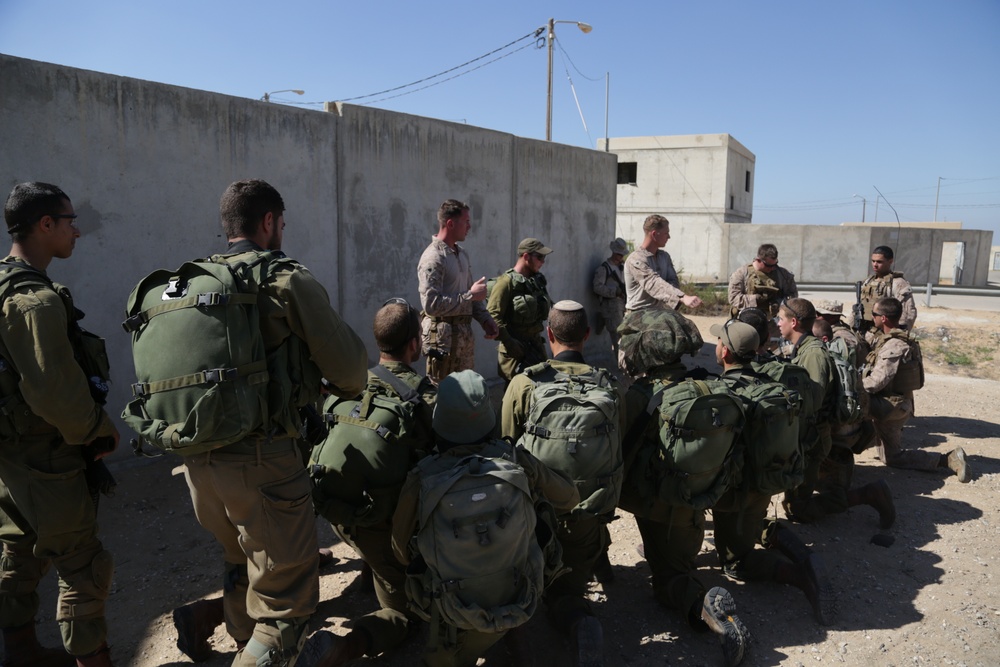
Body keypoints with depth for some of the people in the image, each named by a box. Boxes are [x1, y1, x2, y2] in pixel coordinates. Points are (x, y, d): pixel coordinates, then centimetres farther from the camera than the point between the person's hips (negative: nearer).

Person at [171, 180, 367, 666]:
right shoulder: (288, 281, -7)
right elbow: (349, 363, -9)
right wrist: (345, 390, 16)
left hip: (197, 460, 7)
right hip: (260, 459, -7)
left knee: (242, 563, 31)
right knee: (286, 602, 4)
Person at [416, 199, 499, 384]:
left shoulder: (462, 254, 14)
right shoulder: (433, 258, -16)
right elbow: (431, 305, -24)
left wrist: (485, 319, 7)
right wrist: (471, 295, -19)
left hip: (465, 332, 9)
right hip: (443, 334, -9)